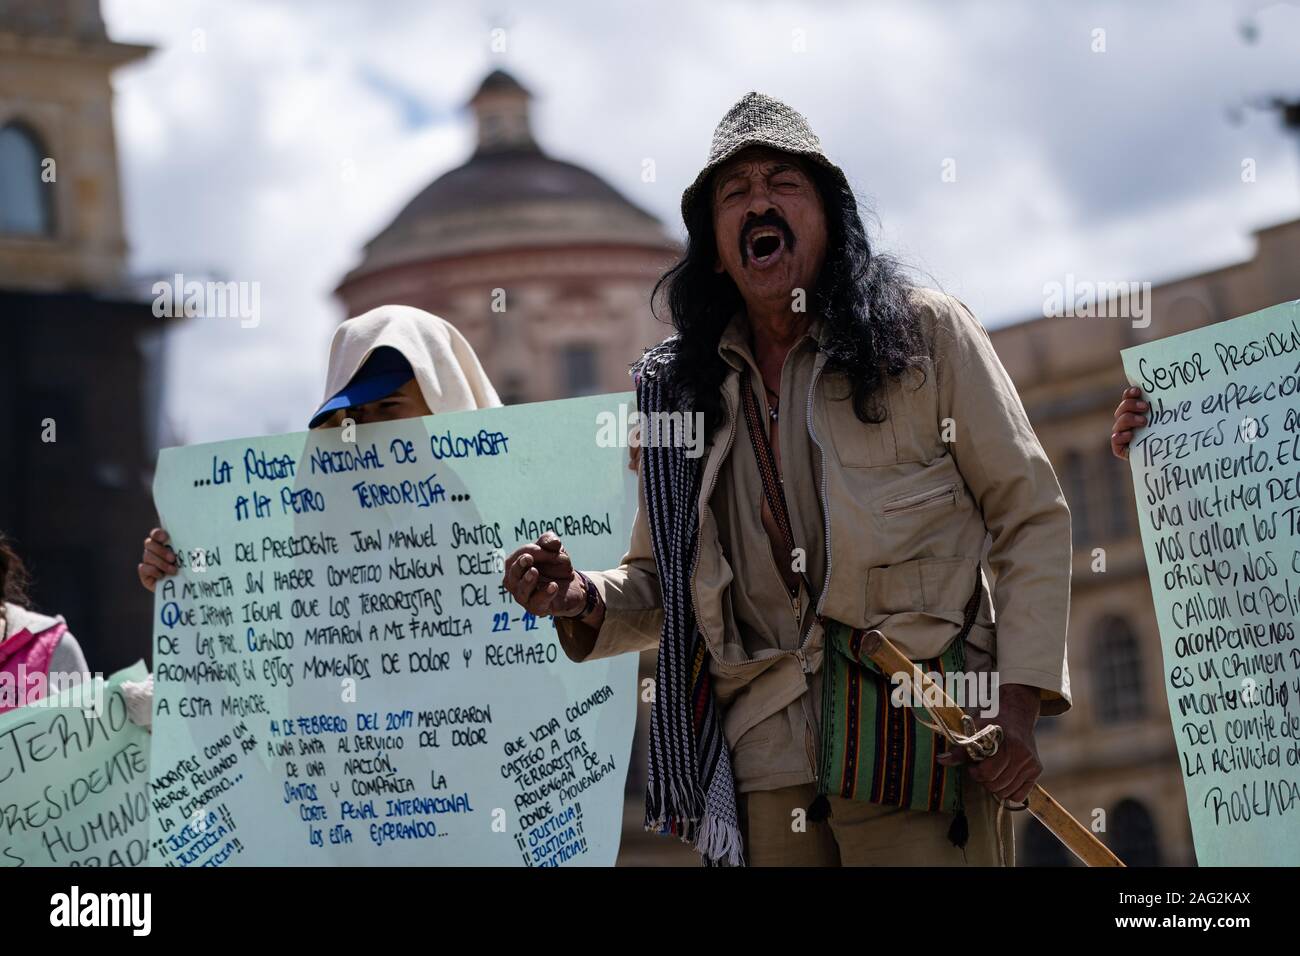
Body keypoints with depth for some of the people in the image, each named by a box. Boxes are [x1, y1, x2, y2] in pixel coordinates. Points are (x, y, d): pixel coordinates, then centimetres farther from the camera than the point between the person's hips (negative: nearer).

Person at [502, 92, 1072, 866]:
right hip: (767, 763, 3)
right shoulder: (679, 388, 13)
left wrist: (1019, 704, -7)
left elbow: (1032, 517, 3)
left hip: (914, 744, -3)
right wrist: (586, 602, -4)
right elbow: (663, 588, 19)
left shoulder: (926, 331, 4)